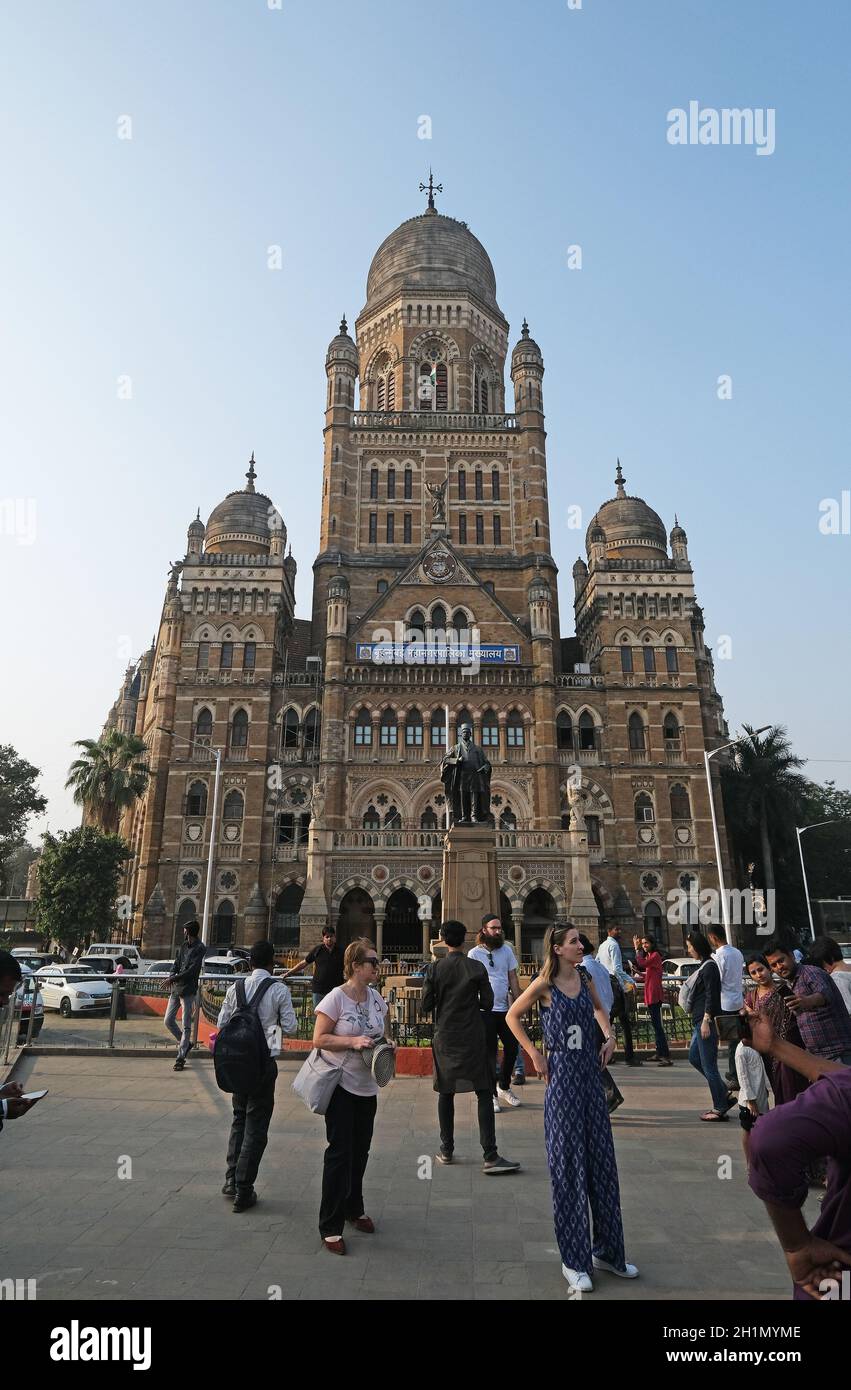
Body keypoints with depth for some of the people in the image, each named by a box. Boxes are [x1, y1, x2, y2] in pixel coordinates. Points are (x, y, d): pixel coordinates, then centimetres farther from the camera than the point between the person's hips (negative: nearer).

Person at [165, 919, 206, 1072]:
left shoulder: (200, 948, -11)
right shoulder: (184, 946, 13)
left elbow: (192, 970, -17)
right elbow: (177, 963, 14)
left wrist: (174, 978, -14)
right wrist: (171, 976, -6)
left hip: (188, 991, -8)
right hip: (176, 989, 8)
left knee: (186, 1026, -3)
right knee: (168, 1021, 11)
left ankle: (181, 1057, 2)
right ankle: (186, 1043, 28)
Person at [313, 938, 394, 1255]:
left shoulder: (376, 998, 2)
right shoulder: (336, 997, -17)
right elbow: (319, 1039, -16)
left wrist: (387, 1043, -5)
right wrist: (353, 1042, -25)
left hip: (367, 1086, 6)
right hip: (342, 1085, -6)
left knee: (360, 1151, 18)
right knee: (340, 1153, -1)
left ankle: (353, 1208, 37)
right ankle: (330, 1226, 11)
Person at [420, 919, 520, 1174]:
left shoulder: (435, 969, -7)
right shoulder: (477, 968, -8)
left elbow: (425, 1006, -3)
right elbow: (487, 1003, -3)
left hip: (445, 1037, 2)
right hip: (474, 1038, -2)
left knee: (446, 1093, 15)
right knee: (483, 1094, 0)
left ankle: (447, 1150, 23)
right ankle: (490, 1156, -5)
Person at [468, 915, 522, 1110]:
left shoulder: (506, 950, 5)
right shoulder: (475, 953, -6)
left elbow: (513, 979, 10)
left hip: (506, 1009, 4)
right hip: (486, 1011, -4)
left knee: (512, 1048, 11)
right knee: (490, 1053, 4)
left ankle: (504, 1087, 32)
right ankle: (492, 1094, 19)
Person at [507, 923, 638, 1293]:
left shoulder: (585, 978, 2)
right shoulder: (544, 985, -12)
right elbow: (512, 1016, -1)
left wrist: (609, 1036, 7)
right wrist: (534, 1054, -6)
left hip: (591, 1073, 5)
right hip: (562, 1076, -5)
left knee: (601, 1160, 13)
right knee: (568, 1165, 4)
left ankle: (606, 1250, 29)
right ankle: (574, 1260, 17)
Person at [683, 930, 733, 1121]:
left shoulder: (709, 966, -15)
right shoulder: (705, 965, 14)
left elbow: (711, 996, -20)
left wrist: (706, 1021, -21)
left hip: (706, 1021, -10)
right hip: (700, 1021, 10)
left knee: (709, 1065, -2)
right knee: (694, 1058, 16)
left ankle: (719, 1109, 7)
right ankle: (724, 1096, 21)